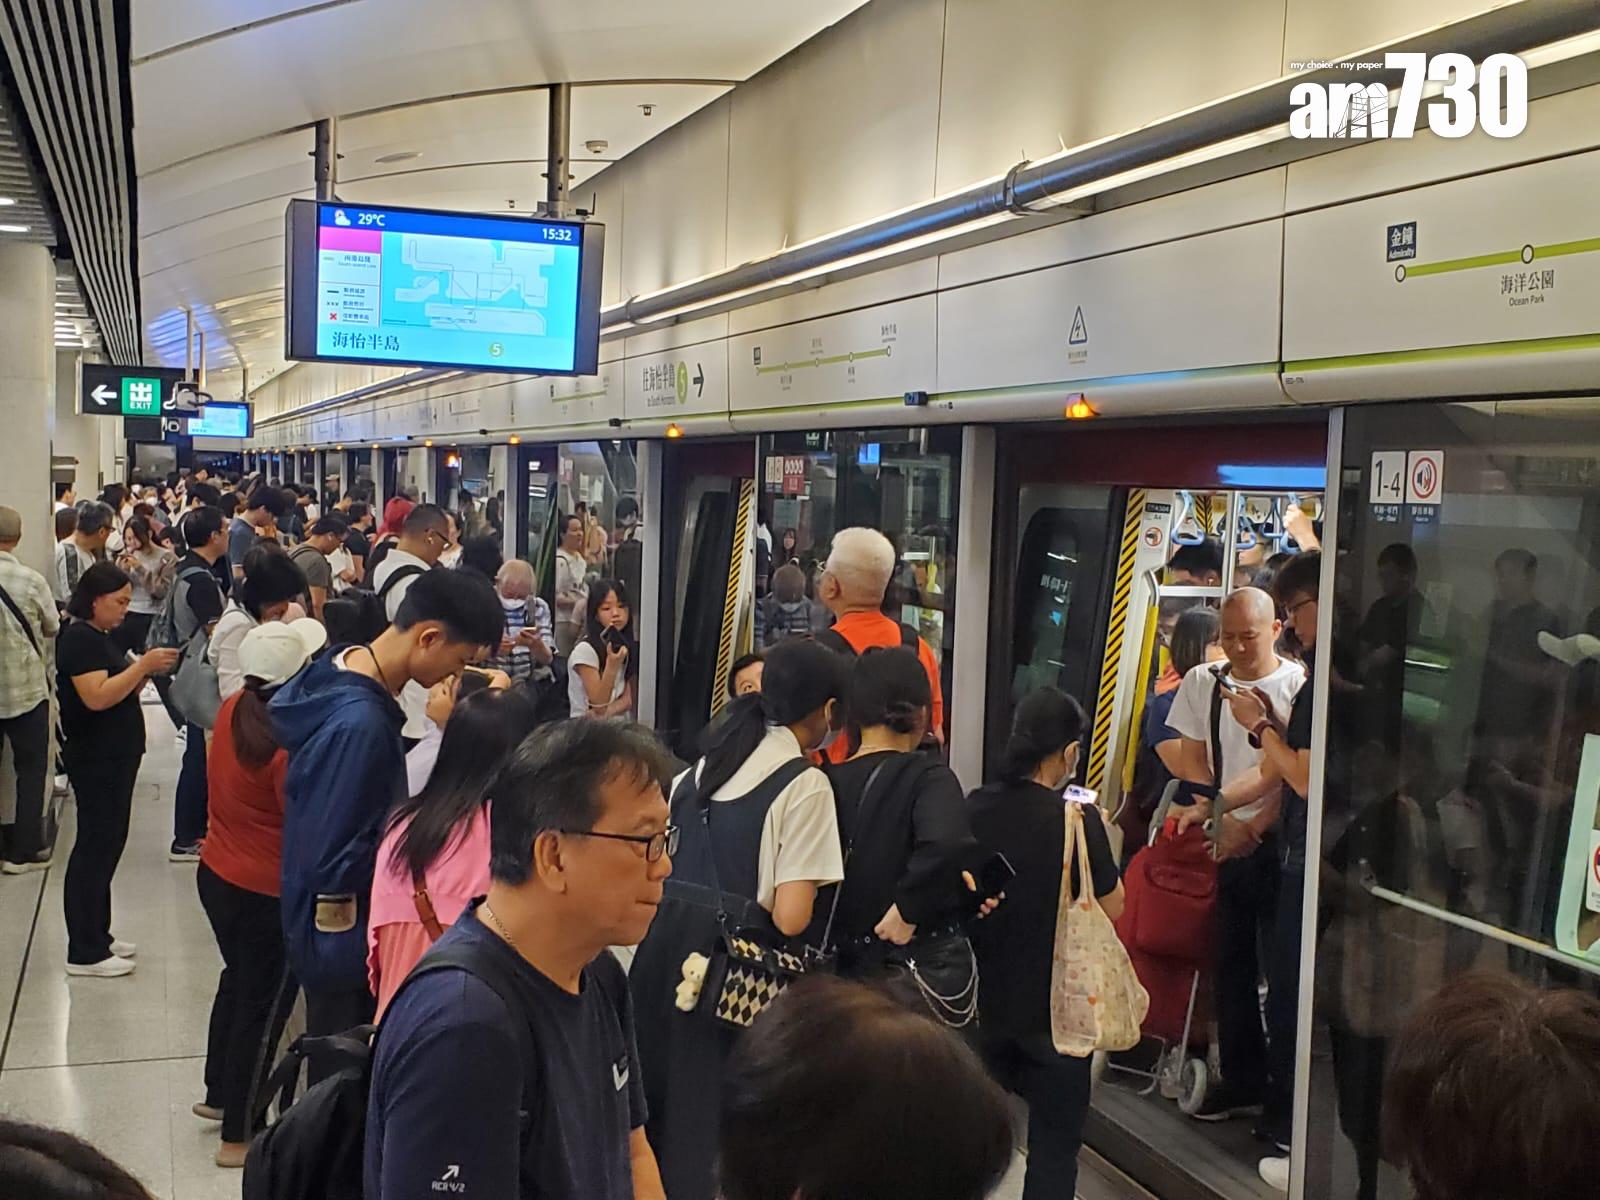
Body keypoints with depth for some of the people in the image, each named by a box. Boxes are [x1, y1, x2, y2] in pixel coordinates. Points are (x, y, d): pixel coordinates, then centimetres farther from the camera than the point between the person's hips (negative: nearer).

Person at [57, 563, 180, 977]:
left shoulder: (99, 637, 14)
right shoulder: (79, 639, -16)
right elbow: (96, 697, -26)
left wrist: (146, 670, 1)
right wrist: (143, 665, -23)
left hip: (114, 757, 10)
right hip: (96, 760, -10)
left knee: (106, 845, 15)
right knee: (95, 848, -5)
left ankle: (97, 937, 25)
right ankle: (84, 953, 1)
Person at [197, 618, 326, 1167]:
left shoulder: (234, 709, -6)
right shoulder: (289, 742, -28)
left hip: (216, 874, 8)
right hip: (264, 893, -8)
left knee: (239, 981, 28)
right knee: (264, 1006, 9)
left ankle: (218, 1094, 45)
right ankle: (238, 1135, 21)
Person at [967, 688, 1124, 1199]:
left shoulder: (975, 807, -3)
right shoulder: (1076, 818, -17)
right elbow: (1112, 905, -9)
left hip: (986, 998, 5)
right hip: (1054, 1005, -4)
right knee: (1054, 1138, 8)